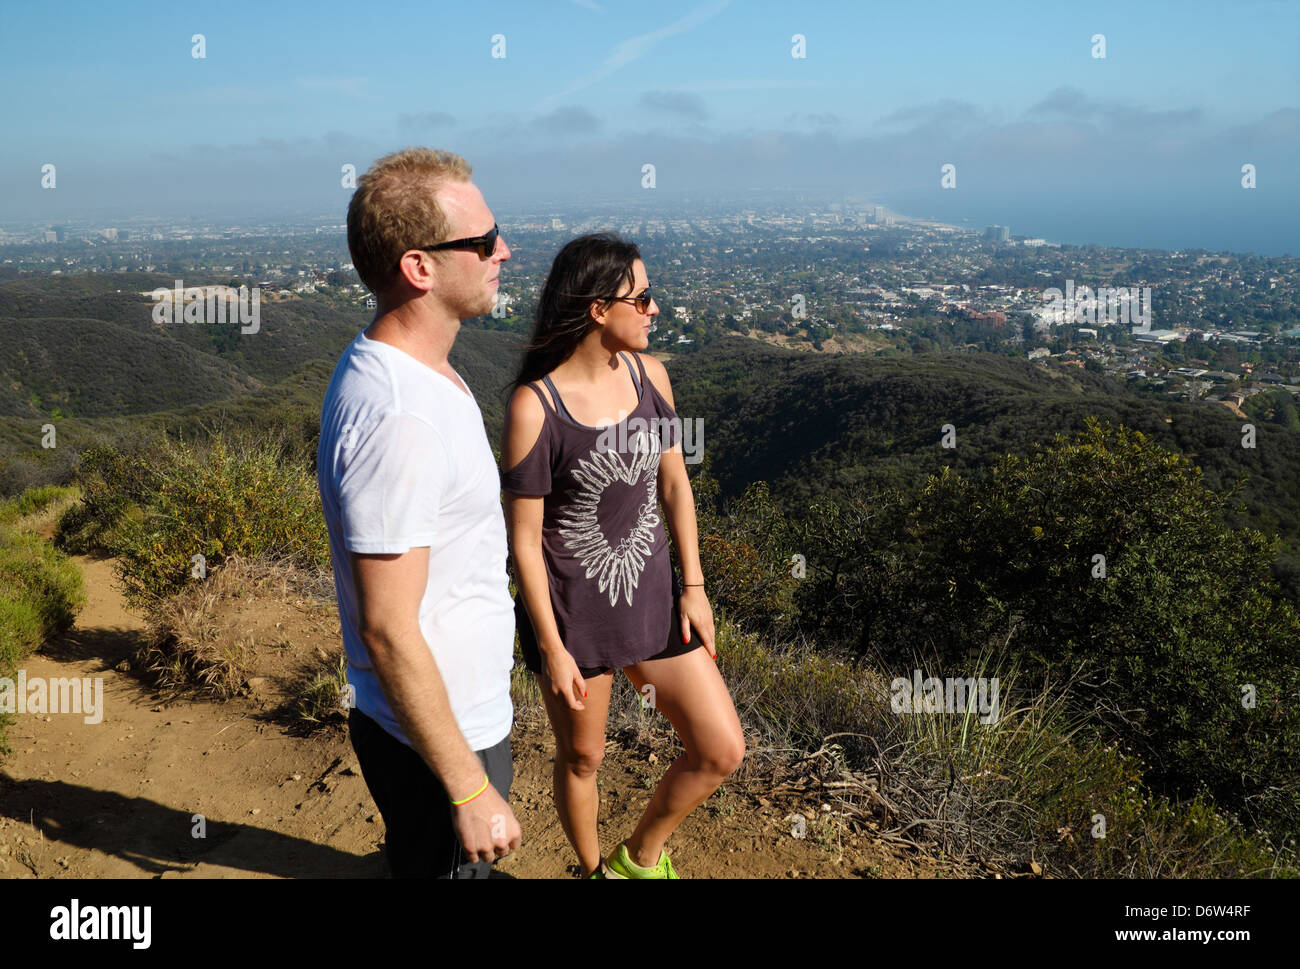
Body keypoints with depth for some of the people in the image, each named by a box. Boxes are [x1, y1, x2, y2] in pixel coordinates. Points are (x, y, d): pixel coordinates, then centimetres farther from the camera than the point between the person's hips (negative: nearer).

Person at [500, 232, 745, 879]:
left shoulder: (648, 374, -1)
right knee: (581, 759, 16)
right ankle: (594, 869, 45)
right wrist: (552, 649, -12)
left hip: (653, 600, 6)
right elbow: (524, 539, -14)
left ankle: (641, 855, 33)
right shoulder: (534, 406, -19)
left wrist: (693, 586, 5)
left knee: (721, 751, 7)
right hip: (574, 616, -5)